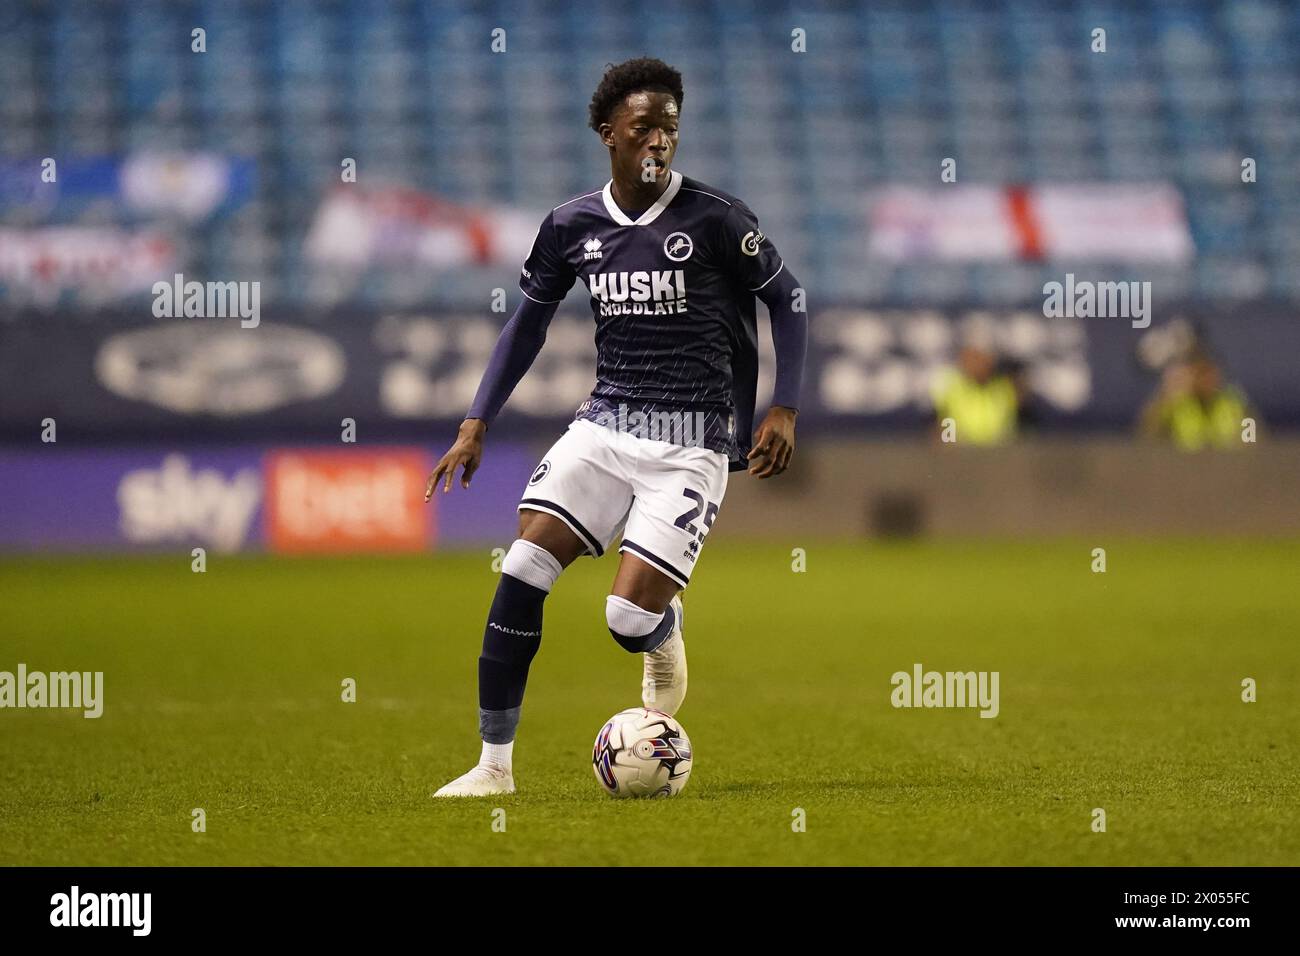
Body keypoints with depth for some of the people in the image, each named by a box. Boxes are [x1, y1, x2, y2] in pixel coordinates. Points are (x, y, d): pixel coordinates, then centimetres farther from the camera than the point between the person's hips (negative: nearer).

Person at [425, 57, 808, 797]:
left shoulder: (714, 218, -8)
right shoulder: (573, 226, 3)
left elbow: (788, 299, 1)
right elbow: (530, 319, 16)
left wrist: (785, 410, -8)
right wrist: (477, 423, 10)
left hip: (691, 444, -4)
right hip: (604, 425, 4)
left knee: (629, 618, -15)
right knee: (521, 575, -13)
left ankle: (666, 631, 26)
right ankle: (495, 764, -3)